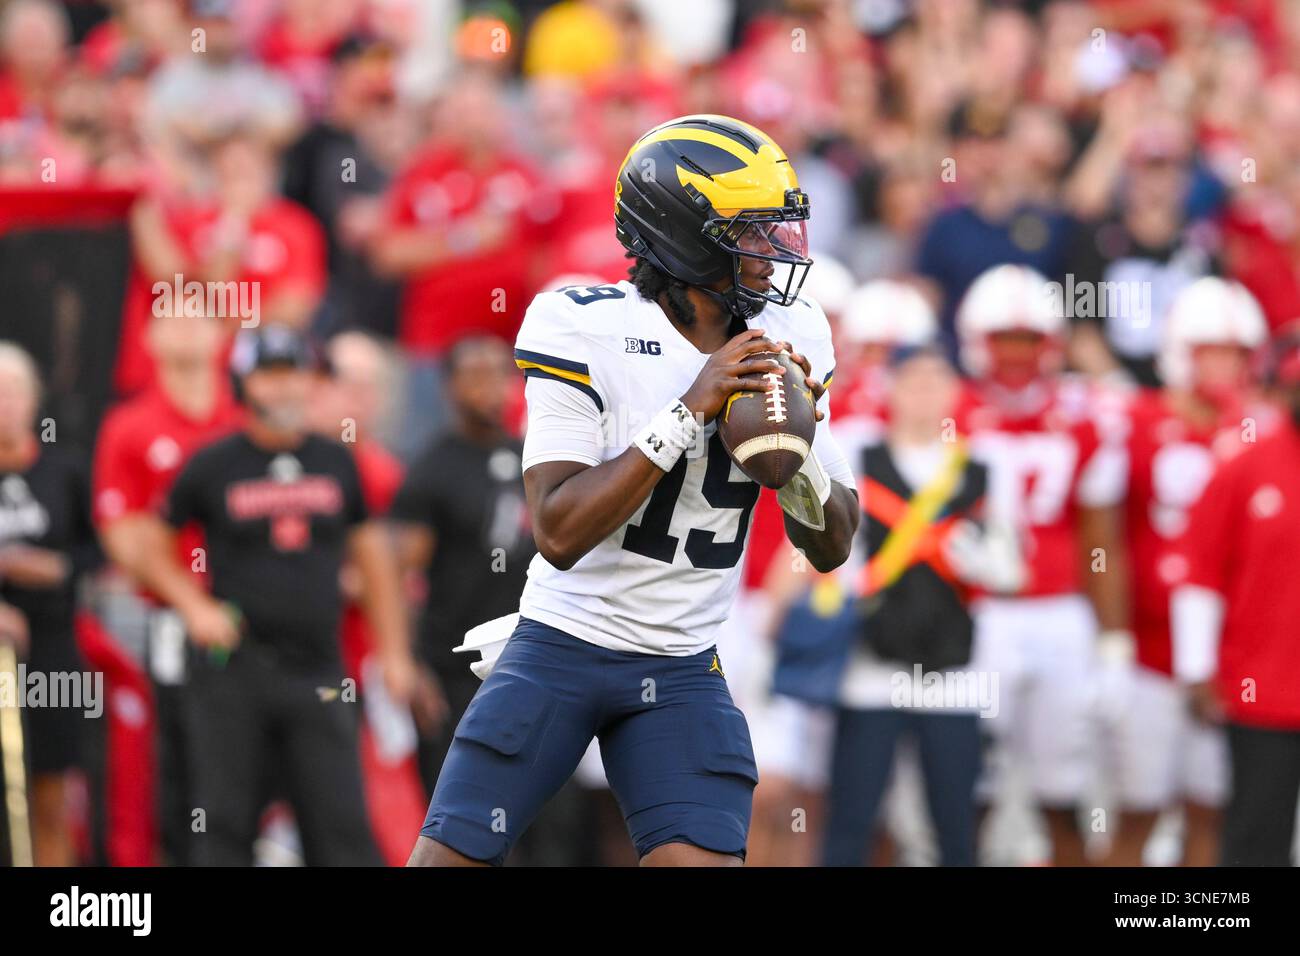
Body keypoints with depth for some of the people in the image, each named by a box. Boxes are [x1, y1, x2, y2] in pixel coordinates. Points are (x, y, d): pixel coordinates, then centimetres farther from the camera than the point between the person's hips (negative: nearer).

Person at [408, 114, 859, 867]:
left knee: (705, 859, -16)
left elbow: (831, 548, 4)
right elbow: (559, 534, -23)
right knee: (449, 858, -4)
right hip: (559, 648, -3)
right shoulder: (586, 328, -15)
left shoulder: (786, 338, 0)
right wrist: (689, 413, -27)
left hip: (682, 672, 3)